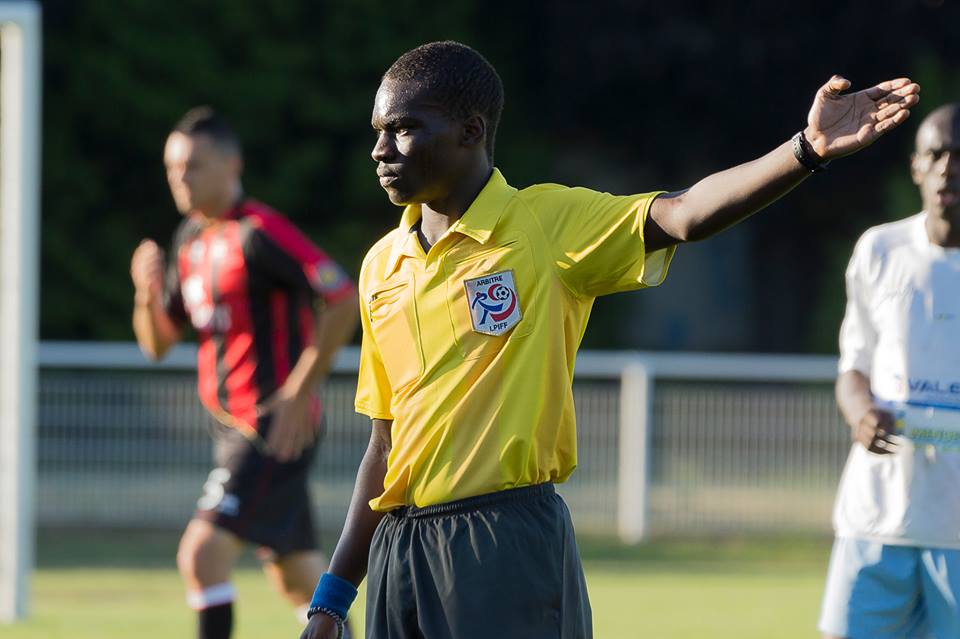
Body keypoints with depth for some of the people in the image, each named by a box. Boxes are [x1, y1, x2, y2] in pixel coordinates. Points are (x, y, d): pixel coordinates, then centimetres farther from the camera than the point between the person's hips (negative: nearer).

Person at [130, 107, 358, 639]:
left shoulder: (259, 234, -15)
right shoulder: (191, 240, 12)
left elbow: (343, 300, -22)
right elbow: (158, 343, 17)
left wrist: (298, 393, -21)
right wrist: (147, 292, -5)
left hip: (275, 427, -9)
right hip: (233, 428, 9)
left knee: (202, 553, -18)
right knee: (300, 580, 15)